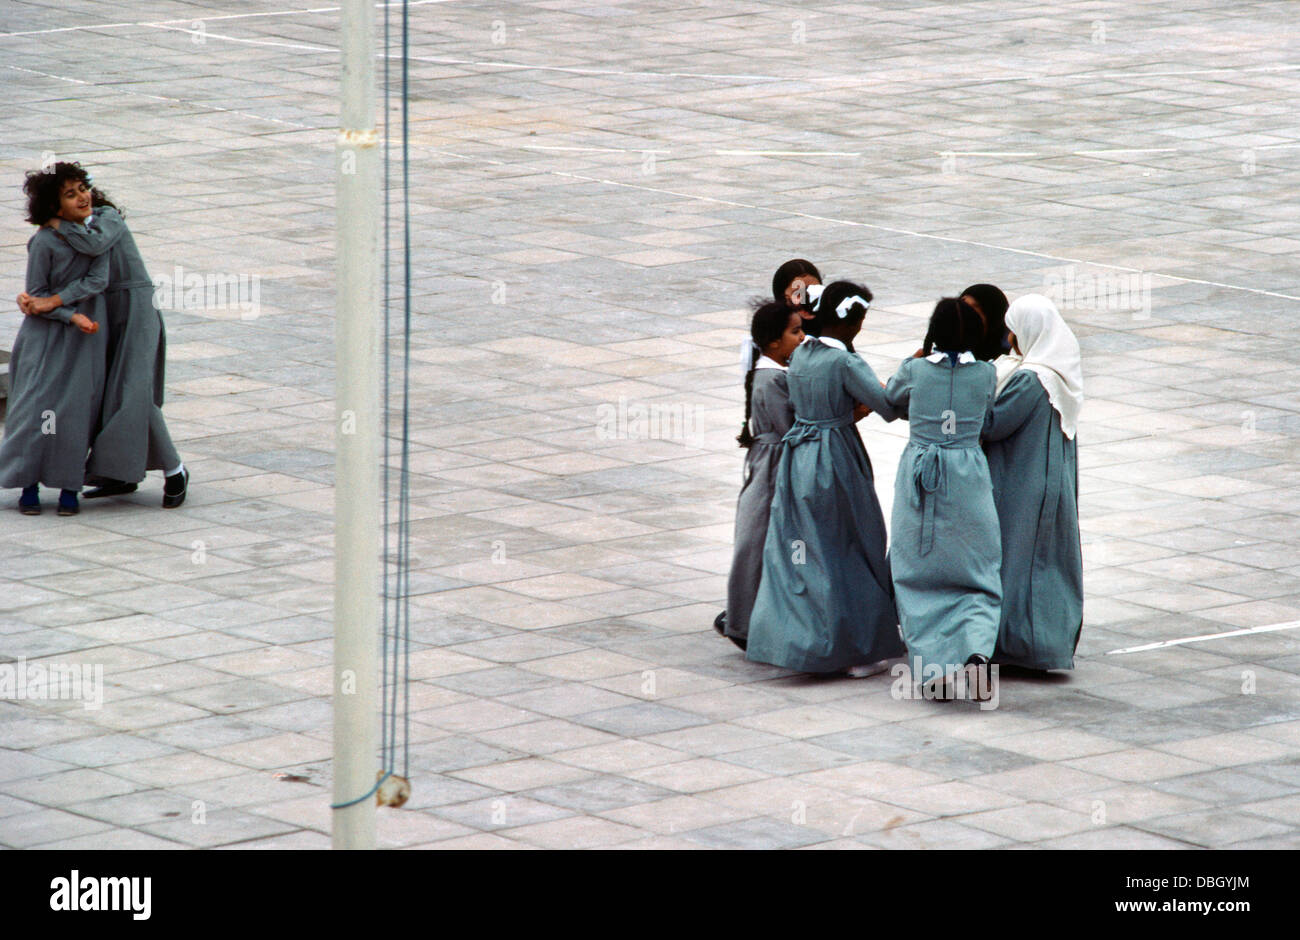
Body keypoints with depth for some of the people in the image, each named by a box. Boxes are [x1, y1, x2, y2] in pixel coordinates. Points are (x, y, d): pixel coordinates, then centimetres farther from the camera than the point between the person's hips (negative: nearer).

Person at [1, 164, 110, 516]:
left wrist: (52, 302, -17)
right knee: (39, 405, -5)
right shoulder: (44, 242, -13)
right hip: (47, 337, -3)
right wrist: (73, 317, -20)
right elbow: (35, 294, -9)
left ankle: (70, 488, 8)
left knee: (78, 408, 0)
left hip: (86, 338, 3)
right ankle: (29, 487, 4)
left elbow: (97, 281, -9)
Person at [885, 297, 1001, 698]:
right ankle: (977, 650, -18)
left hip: (918, 481, 0)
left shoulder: (913, 370, -4)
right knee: (977, 580, 9)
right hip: (968, 482, 0)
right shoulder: (986, 375, -3)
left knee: (919, 579, 9)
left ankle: (935, 668, -2)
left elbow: (890, 401, 16)